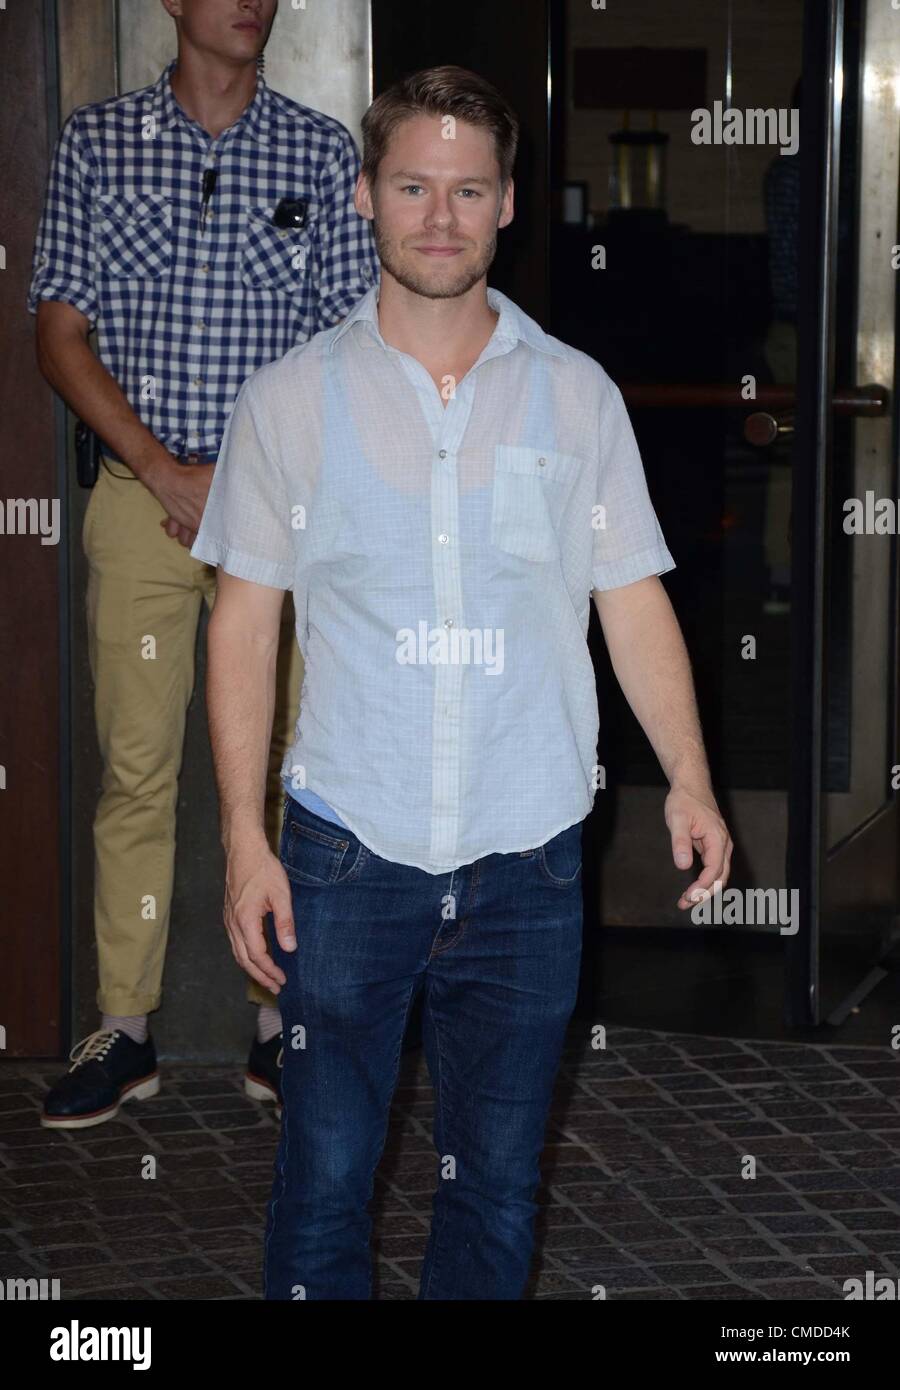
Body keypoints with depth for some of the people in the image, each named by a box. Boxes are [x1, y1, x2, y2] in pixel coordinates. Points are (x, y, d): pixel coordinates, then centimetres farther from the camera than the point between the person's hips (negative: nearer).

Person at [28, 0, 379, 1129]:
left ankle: (282, 1022, 11)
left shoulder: (322, 151, 6)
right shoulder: (97, 143, 4)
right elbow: (60, 336, 1)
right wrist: (164, 472, -9)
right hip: (141, 496, 0)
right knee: (135, 768, 1)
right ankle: (124, 1031, 8)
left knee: (291, 763, 1)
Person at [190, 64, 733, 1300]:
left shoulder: (577, 397, 3)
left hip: (526, 864, 1)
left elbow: (634, 602, 6)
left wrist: (689, 779, -8)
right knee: (324, 1178, 3)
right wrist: (244, 839, -3)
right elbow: (244, 623, 3)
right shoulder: (291, 399, 0)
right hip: (346, 858, -1)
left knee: (497, 1189, 10)